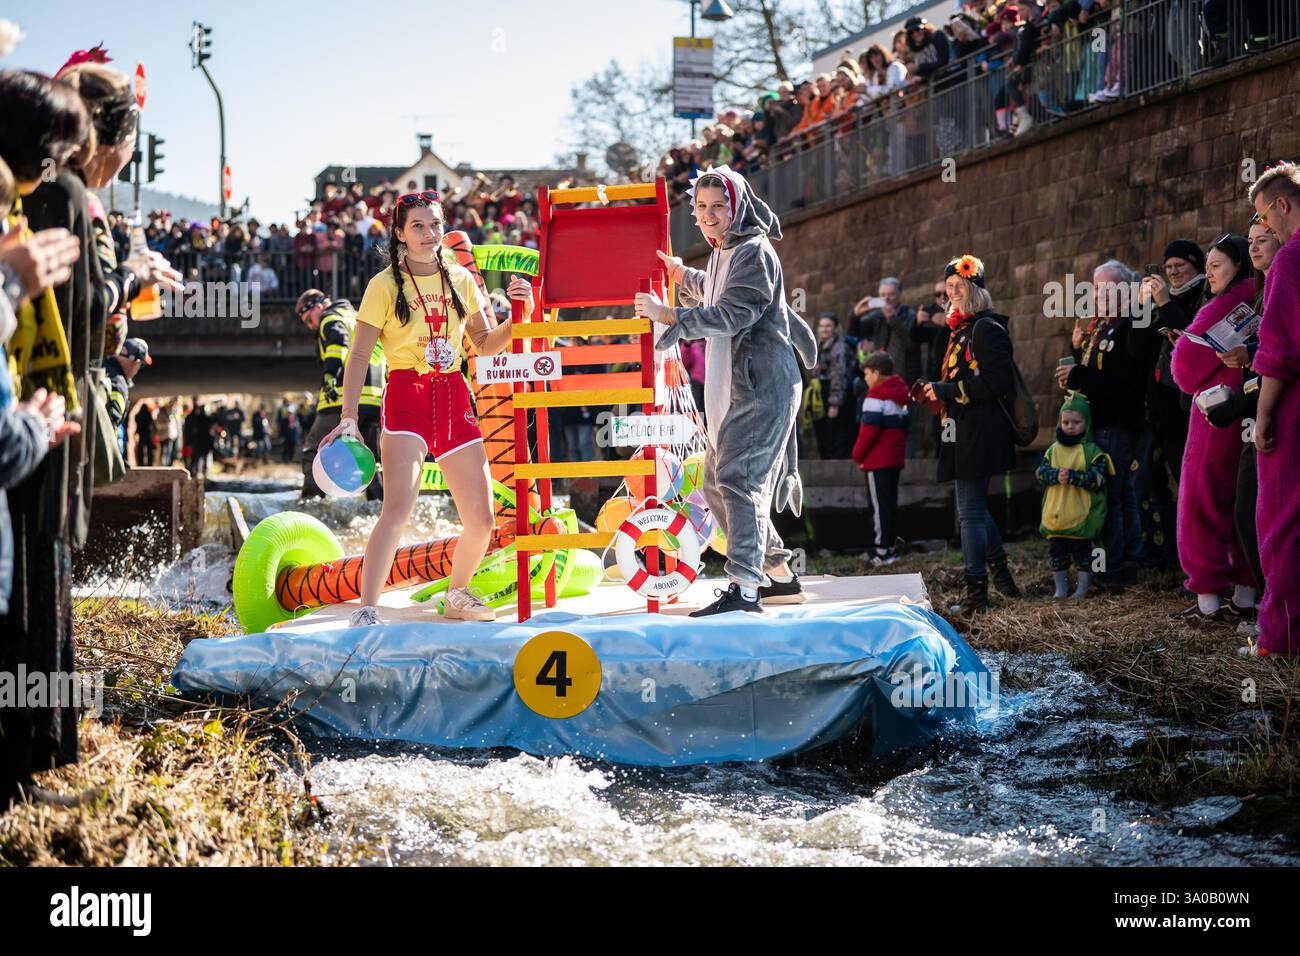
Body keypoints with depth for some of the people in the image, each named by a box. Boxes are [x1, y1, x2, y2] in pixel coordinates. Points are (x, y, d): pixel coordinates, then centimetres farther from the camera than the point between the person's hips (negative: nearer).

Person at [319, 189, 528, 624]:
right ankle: (366, 610, -20)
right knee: (398, 507, -24)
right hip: (407, 396, -5)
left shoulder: (461, 280, 12)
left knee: (481, 519, 5)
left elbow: (486, 344, 17)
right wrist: (348, 418, -14)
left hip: (454, 398, 5)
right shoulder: (385, 286, -1)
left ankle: (457, 595, 31)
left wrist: (520, 314, 0)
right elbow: (358, 356, -4)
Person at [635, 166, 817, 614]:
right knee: (716, 486, 14)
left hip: (762, 387, -11)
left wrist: (668, 315, -25)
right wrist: (684, 276, 35)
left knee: (739, 479, -20)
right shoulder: (724, 253, 19)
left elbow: (731, 316, -22)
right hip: (732, 389, 11)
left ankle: (744, 587, -27)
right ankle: (779, 573, 23)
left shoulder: (754, 252, -11)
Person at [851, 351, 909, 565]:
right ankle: (890, 547, 15)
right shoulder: (901, 396, 13)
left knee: (878, 507, -5)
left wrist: (858, 455, -6)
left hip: (877, 461, -8)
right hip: (895, 459, 8)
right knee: (891, 505, 12)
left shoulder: (876, 398, -14)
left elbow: (868, 430, -18)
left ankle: (881, 551, -6)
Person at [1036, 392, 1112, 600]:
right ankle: (1061, 588, 20)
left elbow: (1098, 479, -14)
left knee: (1082, 551, 3)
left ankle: (1083, 588, 13)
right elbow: (1040, 472, 2)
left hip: (1082, 515, -4)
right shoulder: (1053, 450, 10)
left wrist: (1073, 476, -24)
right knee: (1056, 550, 8)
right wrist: (1056, 475, -17)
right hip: (1055, 512, 4)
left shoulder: (1092, 451, -4)